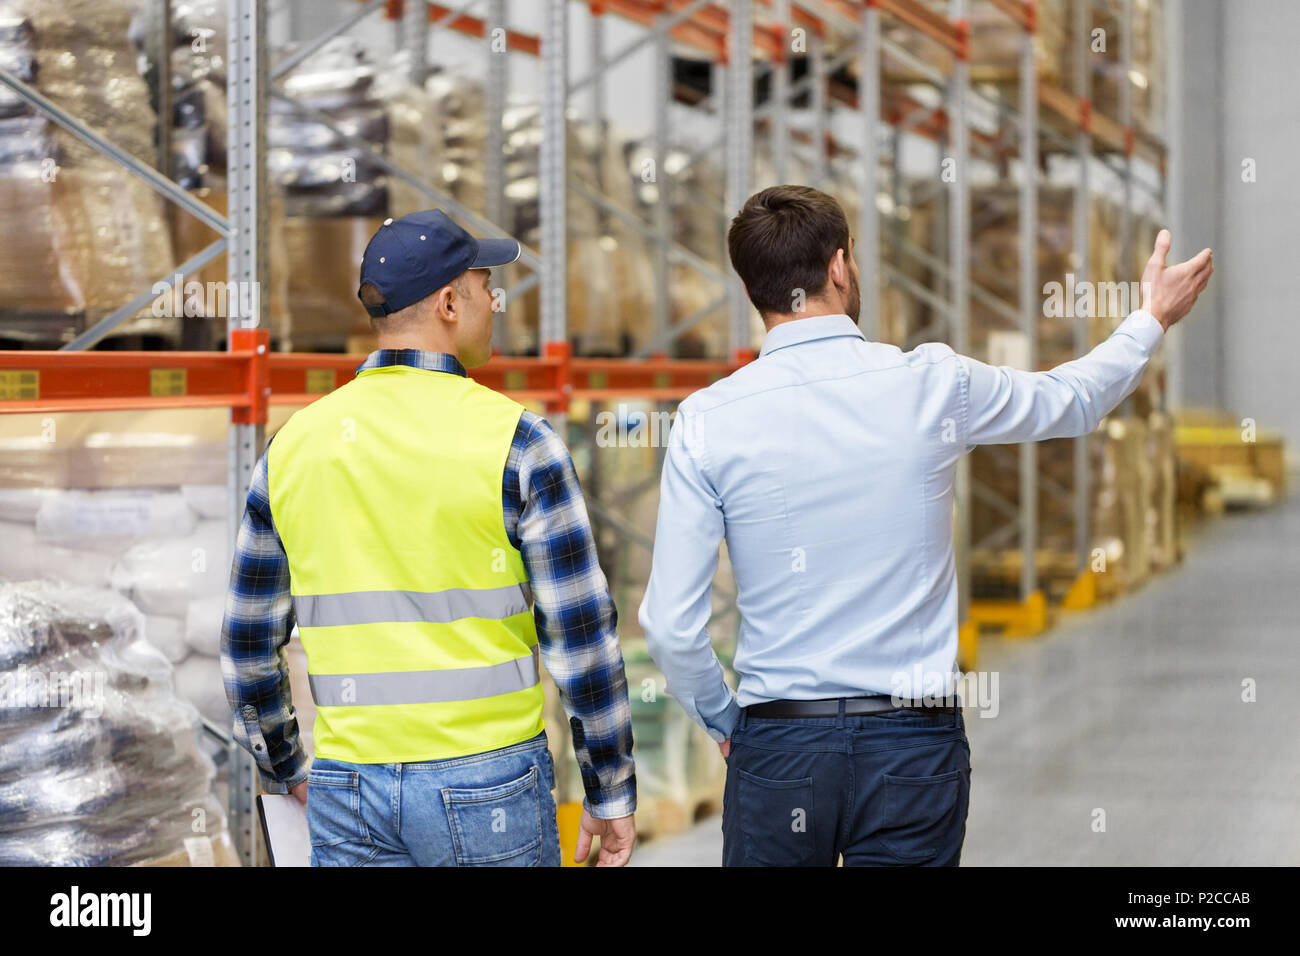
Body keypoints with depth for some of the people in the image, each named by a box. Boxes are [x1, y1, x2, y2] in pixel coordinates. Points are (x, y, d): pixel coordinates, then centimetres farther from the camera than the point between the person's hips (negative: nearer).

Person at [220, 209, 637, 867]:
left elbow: (247, 645, 11)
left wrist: (285, 769, 26)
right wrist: (612, 795, 1)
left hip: (349, 792, 4)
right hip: (487, 787, -3)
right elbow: (580, 634, -9)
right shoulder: (515, 440, -8)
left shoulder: (294, 444, 5)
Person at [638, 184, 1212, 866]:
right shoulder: (934, 384, -4)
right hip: (915, 741, 0)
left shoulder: (708, 420, -6)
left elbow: (670, 626, -6)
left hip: (777, 743, 0)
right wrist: (1152, 319, 36)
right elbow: (1072, 401, 17)